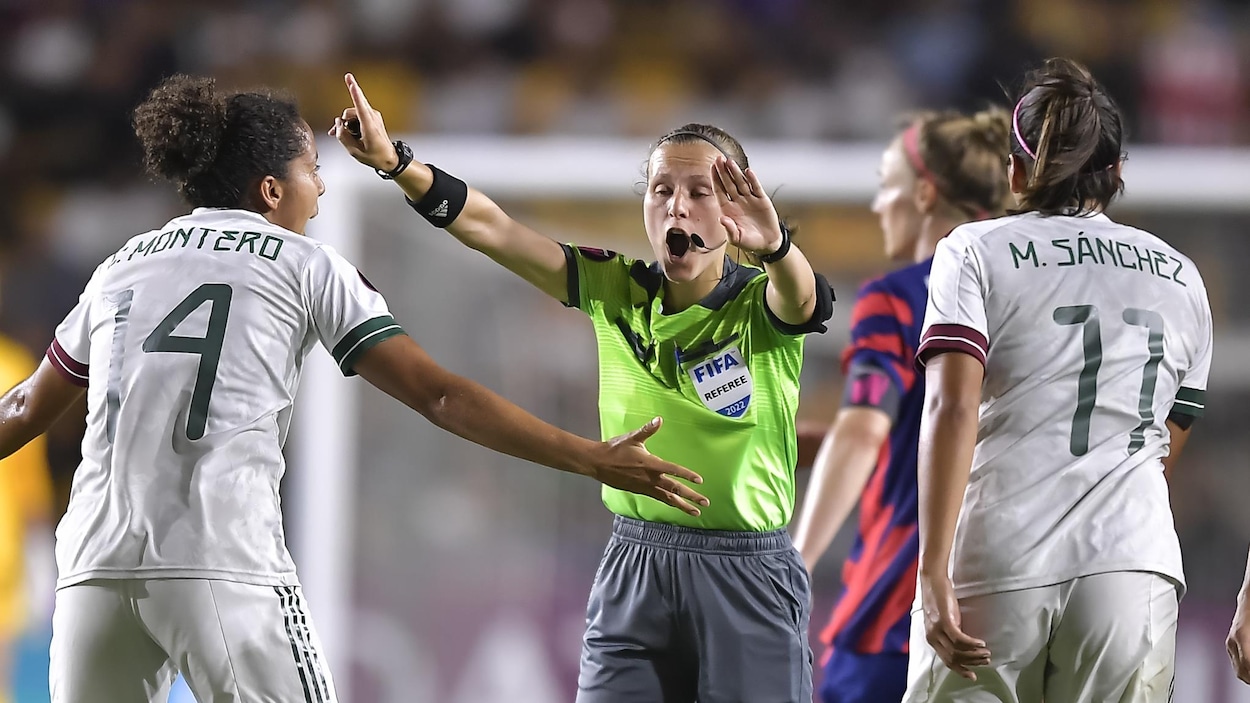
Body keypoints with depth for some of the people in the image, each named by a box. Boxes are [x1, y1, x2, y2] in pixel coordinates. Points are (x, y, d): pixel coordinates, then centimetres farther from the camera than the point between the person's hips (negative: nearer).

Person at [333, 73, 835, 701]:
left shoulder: (760, 304, -7)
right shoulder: (616, 291, 2)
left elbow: (800, 296, -31)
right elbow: (489, 228, -2)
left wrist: (774, 246, -54)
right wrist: (395, 161, -15)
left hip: (747, 579, -3)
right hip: (634, 572, 3)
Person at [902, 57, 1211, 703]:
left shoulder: (975, 252, 5)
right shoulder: (1181, 279, 17)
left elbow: (952, 408, -8)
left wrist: (933, 572, -13)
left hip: (996, 562, -2)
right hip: (1132, 565, 3)